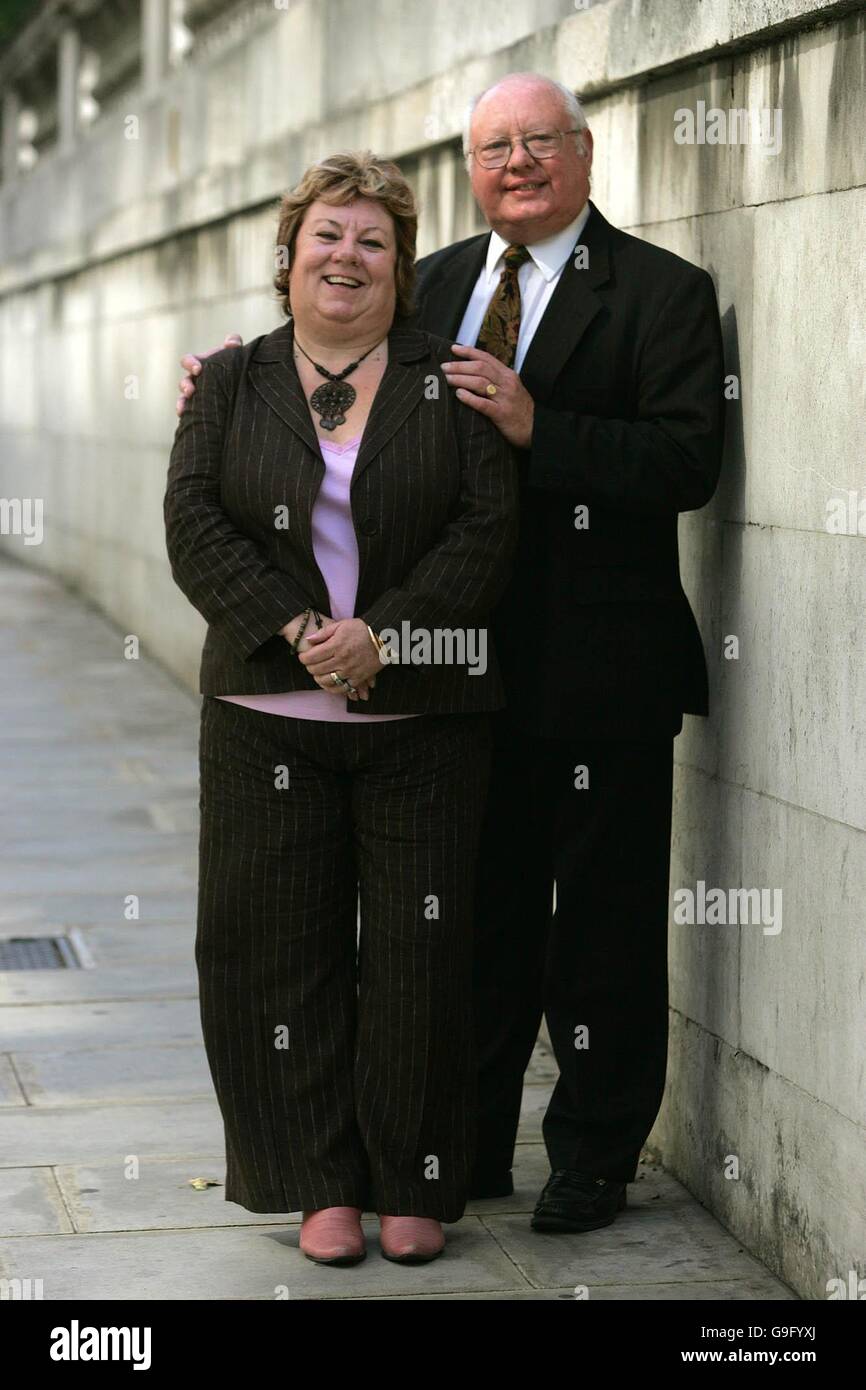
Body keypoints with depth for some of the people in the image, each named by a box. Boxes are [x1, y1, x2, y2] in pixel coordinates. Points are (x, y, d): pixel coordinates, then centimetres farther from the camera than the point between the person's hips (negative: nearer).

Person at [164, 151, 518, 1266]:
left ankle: (414, 1184, 15)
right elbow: (194, 525, -2)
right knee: (281, 946, 3)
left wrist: (381, 633, -17)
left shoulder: (449, 383, 5)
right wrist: (298, 630, -15)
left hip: (424, 716, -1)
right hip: (266, 718, 1)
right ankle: (323, 1185, 15)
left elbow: (487, 531, -4)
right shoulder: (232, 383, 9)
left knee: (418, 953, 1)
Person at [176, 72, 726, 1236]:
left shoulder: (662, 293, -5)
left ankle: (595, 1159, 21)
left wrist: (536, 428, -24)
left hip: (598, 671, -5)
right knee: (475, 919, 15)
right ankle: (466, 1150, 27)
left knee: (600, 925, 6)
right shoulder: (435, 286, 12)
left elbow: (687, 462, -16)